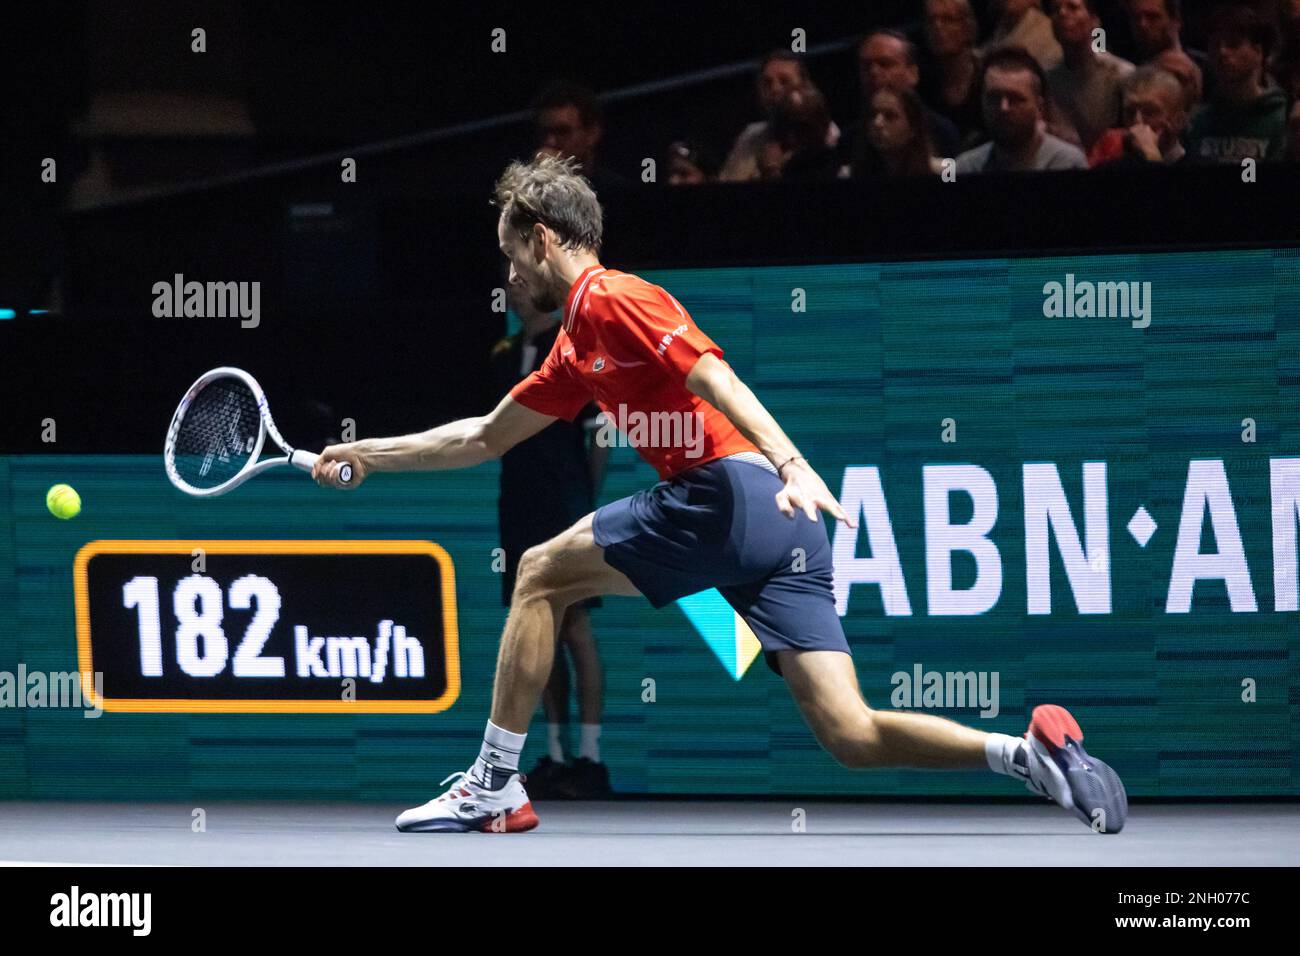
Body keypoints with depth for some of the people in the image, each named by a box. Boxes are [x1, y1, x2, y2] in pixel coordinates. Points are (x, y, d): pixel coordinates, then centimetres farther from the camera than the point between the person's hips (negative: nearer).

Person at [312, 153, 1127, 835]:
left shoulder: (612, 299, 0)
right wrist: (371, 455, 44)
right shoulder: (576, 349, 29)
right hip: (778, 529, 9)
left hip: (731, 493, -9)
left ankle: (495, 785, 6)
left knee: (541, 575, 6)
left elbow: (714, 378, -15)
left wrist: (791, 464, -28)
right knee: (851, 735, -2)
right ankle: (1031, 751, -16)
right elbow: (485, 438, 40)